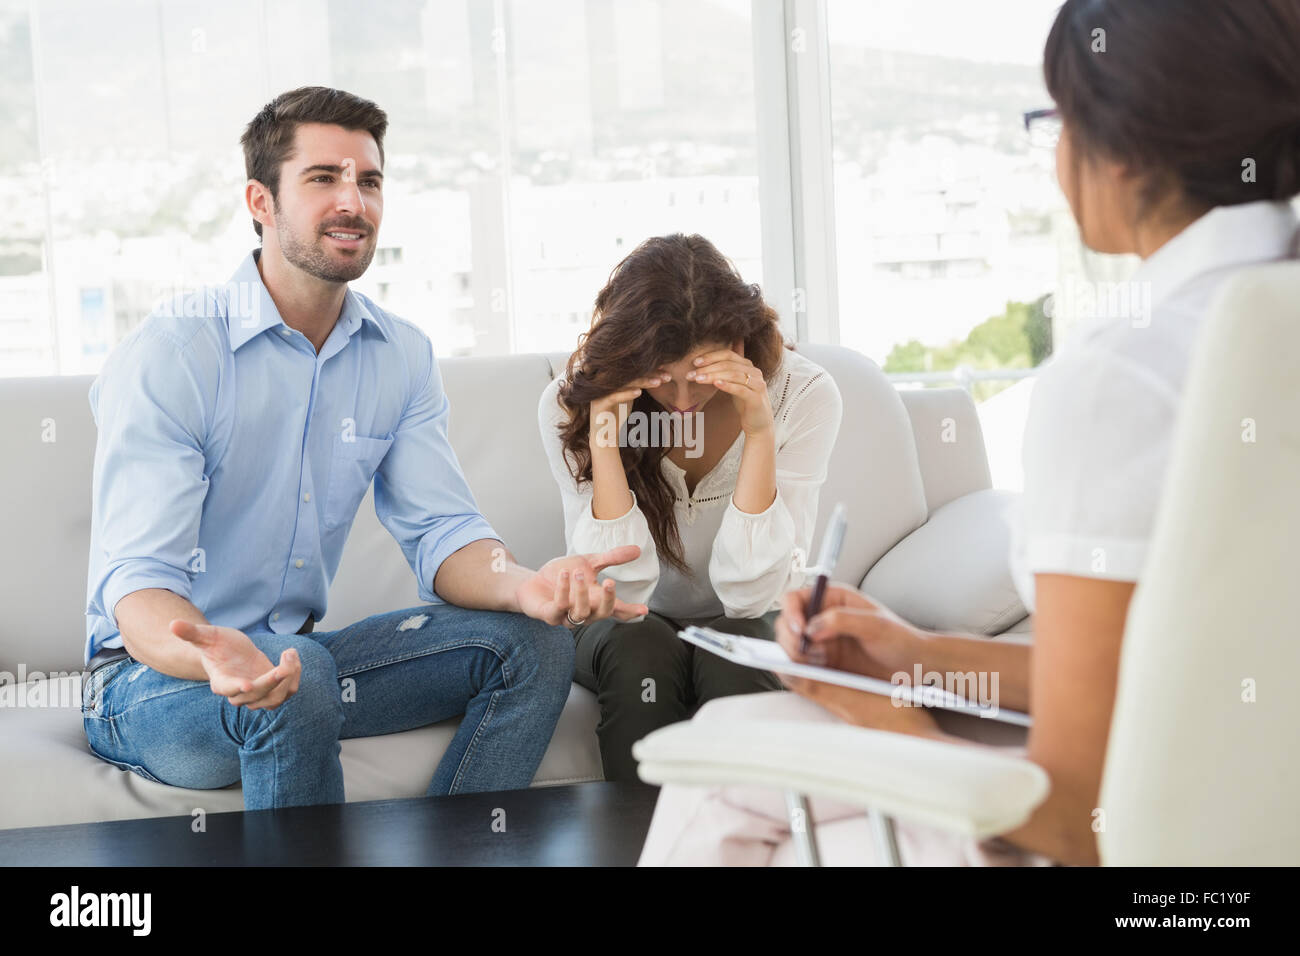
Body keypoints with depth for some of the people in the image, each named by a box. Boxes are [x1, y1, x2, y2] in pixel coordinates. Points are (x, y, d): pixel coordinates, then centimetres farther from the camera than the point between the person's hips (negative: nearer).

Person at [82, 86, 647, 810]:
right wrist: (215, 656, -48)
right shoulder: (168, 356, -17)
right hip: (154, 677, -6)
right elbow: (137, 581, -24)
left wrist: (524, 585, -28)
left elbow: (441, 530, -4)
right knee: (297, 677, -37)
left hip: (301, 653, 6)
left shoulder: (404, 356, 3)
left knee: (530, 642, -10)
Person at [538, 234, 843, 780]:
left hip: (748, 623, 0)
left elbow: (749, 594, -23)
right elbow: (624, 591, -23)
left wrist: (760, 433, -31)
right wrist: (604, 439, -31)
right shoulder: (571, 404, -17)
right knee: (640, 648, -32)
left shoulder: (801, 394, -18)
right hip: (630, 630, 0)